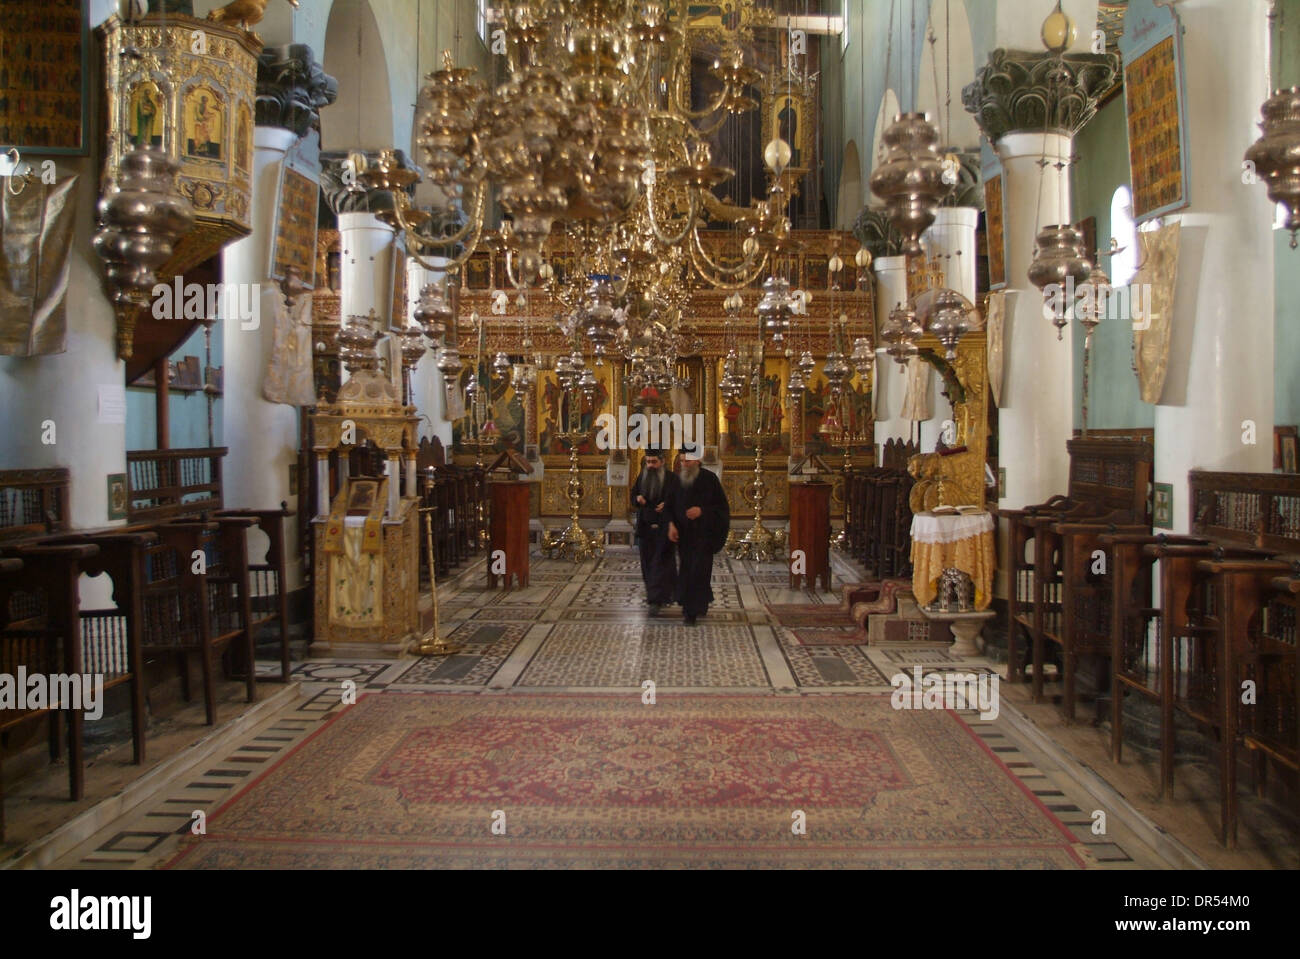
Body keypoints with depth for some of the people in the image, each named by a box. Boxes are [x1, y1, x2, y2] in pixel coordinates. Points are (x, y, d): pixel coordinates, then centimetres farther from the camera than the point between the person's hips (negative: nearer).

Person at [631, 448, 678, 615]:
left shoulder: (672, 479, -7)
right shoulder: (642, 477, 7)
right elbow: (633, 496, 15)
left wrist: (667, 505, -24)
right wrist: (637, 499, -8)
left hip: (664, 528, -5)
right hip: (646, 527, 5)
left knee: (660, 563, -7)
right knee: (648, 563, 10)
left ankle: (656, 600, -9)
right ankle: (665, 595, 25)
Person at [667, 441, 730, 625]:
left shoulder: (709, 479, -8)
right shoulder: (679, 481, 5)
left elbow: (722, 507, -5)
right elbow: (671, 506, 11)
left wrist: (702, 511, -19)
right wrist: (672, 525, -5)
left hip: (704, 535, -5)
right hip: (684, 535, 5)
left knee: (697, 571, -8)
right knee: (687, 570, 9)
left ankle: (692, 610, -4)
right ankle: (701, 604, 27)